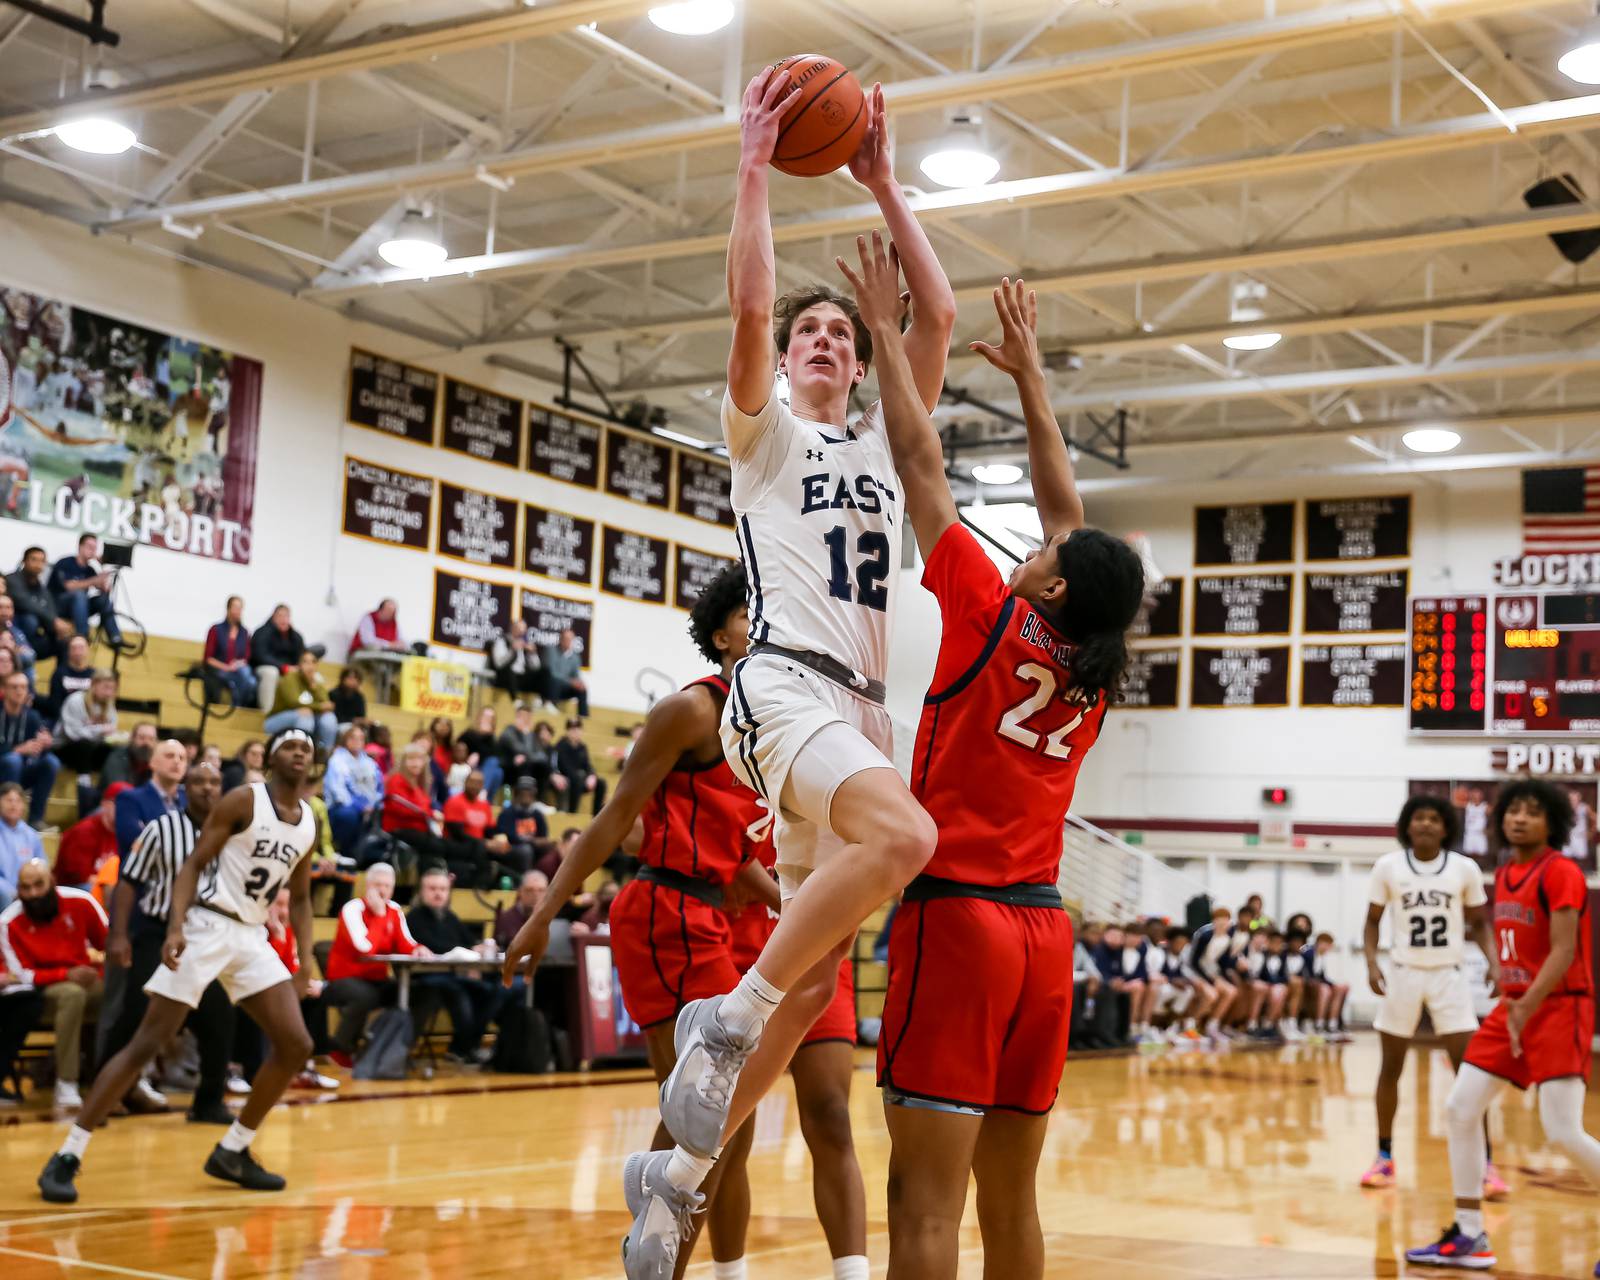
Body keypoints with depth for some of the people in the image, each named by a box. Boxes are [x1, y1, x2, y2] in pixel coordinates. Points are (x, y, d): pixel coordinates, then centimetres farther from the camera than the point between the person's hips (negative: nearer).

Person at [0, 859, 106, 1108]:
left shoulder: (79, 902, -8)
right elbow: (23, 975, -11)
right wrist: (66, 975, -24)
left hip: (86, 981, 3)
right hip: (42, 993, -3)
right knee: (72, 994, -37)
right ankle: (66, 1085, -33)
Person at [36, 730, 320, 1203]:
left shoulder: (310, 823, 11)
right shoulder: (243, 801, -7)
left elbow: (300, 898, 20)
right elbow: (192, 865, -10)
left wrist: (305, 959, 11)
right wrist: (176, 927, -23)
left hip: (252, 937, 7)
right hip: (207, 927, -6)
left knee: (296, 1046, -1)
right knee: (145, 1044, -11)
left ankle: (232, 1152, 13)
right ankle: (67, 1157, -6)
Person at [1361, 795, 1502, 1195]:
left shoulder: (1465, 869, -3)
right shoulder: (1387, 867, -4)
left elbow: (1479, 923, 8)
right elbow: (1373, 921, 5)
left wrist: (1494, 963, -8)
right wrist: (1371, 962, -11)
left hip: (1449, 975, 0)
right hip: (1403, 973, 1)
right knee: (1391, 1067, 8)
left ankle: (1483, 1164, 0)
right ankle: (1384, 1157, 20)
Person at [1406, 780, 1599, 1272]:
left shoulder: (1560, 873, -12)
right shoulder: (1505, 874, 12)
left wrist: (1526, 1008, -28)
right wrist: (1511, 1000, 11)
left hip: (1559, 1008, -8)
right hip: (1513, 1006, 8)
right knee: (1460, 1108, 2)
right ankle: (1469, 1237, 10)